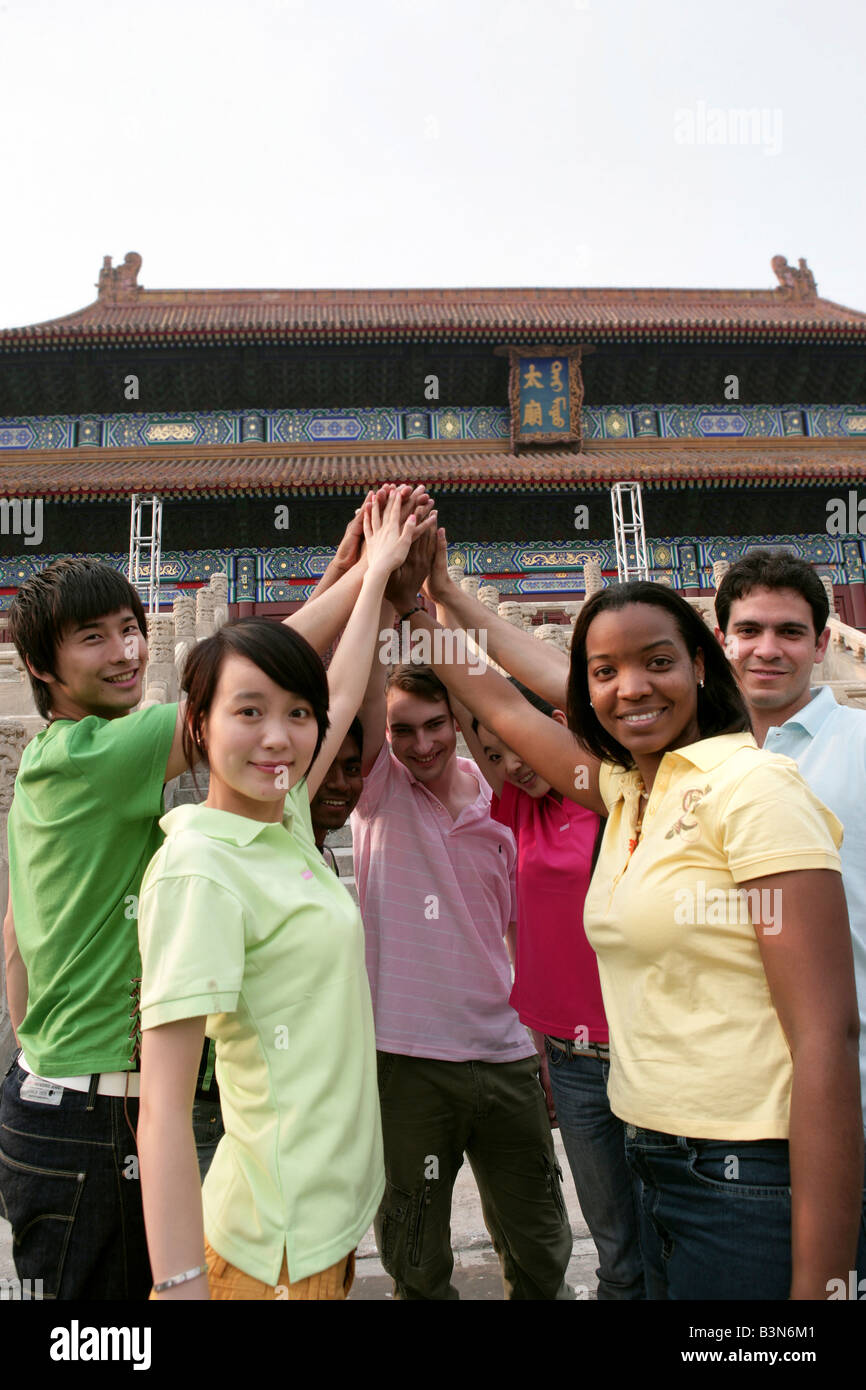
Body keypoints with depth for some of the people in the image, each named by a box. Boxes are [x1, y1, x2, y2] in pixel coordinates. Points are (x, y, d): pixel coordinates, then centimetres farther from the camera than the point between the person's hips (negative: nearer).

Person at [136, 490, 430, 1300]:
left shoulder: (284, 823, 1)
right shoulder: (197, 869, -23)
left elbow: (342, 698, 15)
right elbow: (163, 1107, -24)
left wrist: (378, 571, 23)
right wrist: (181, 1285, -24)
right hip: (276, 1245, -8)